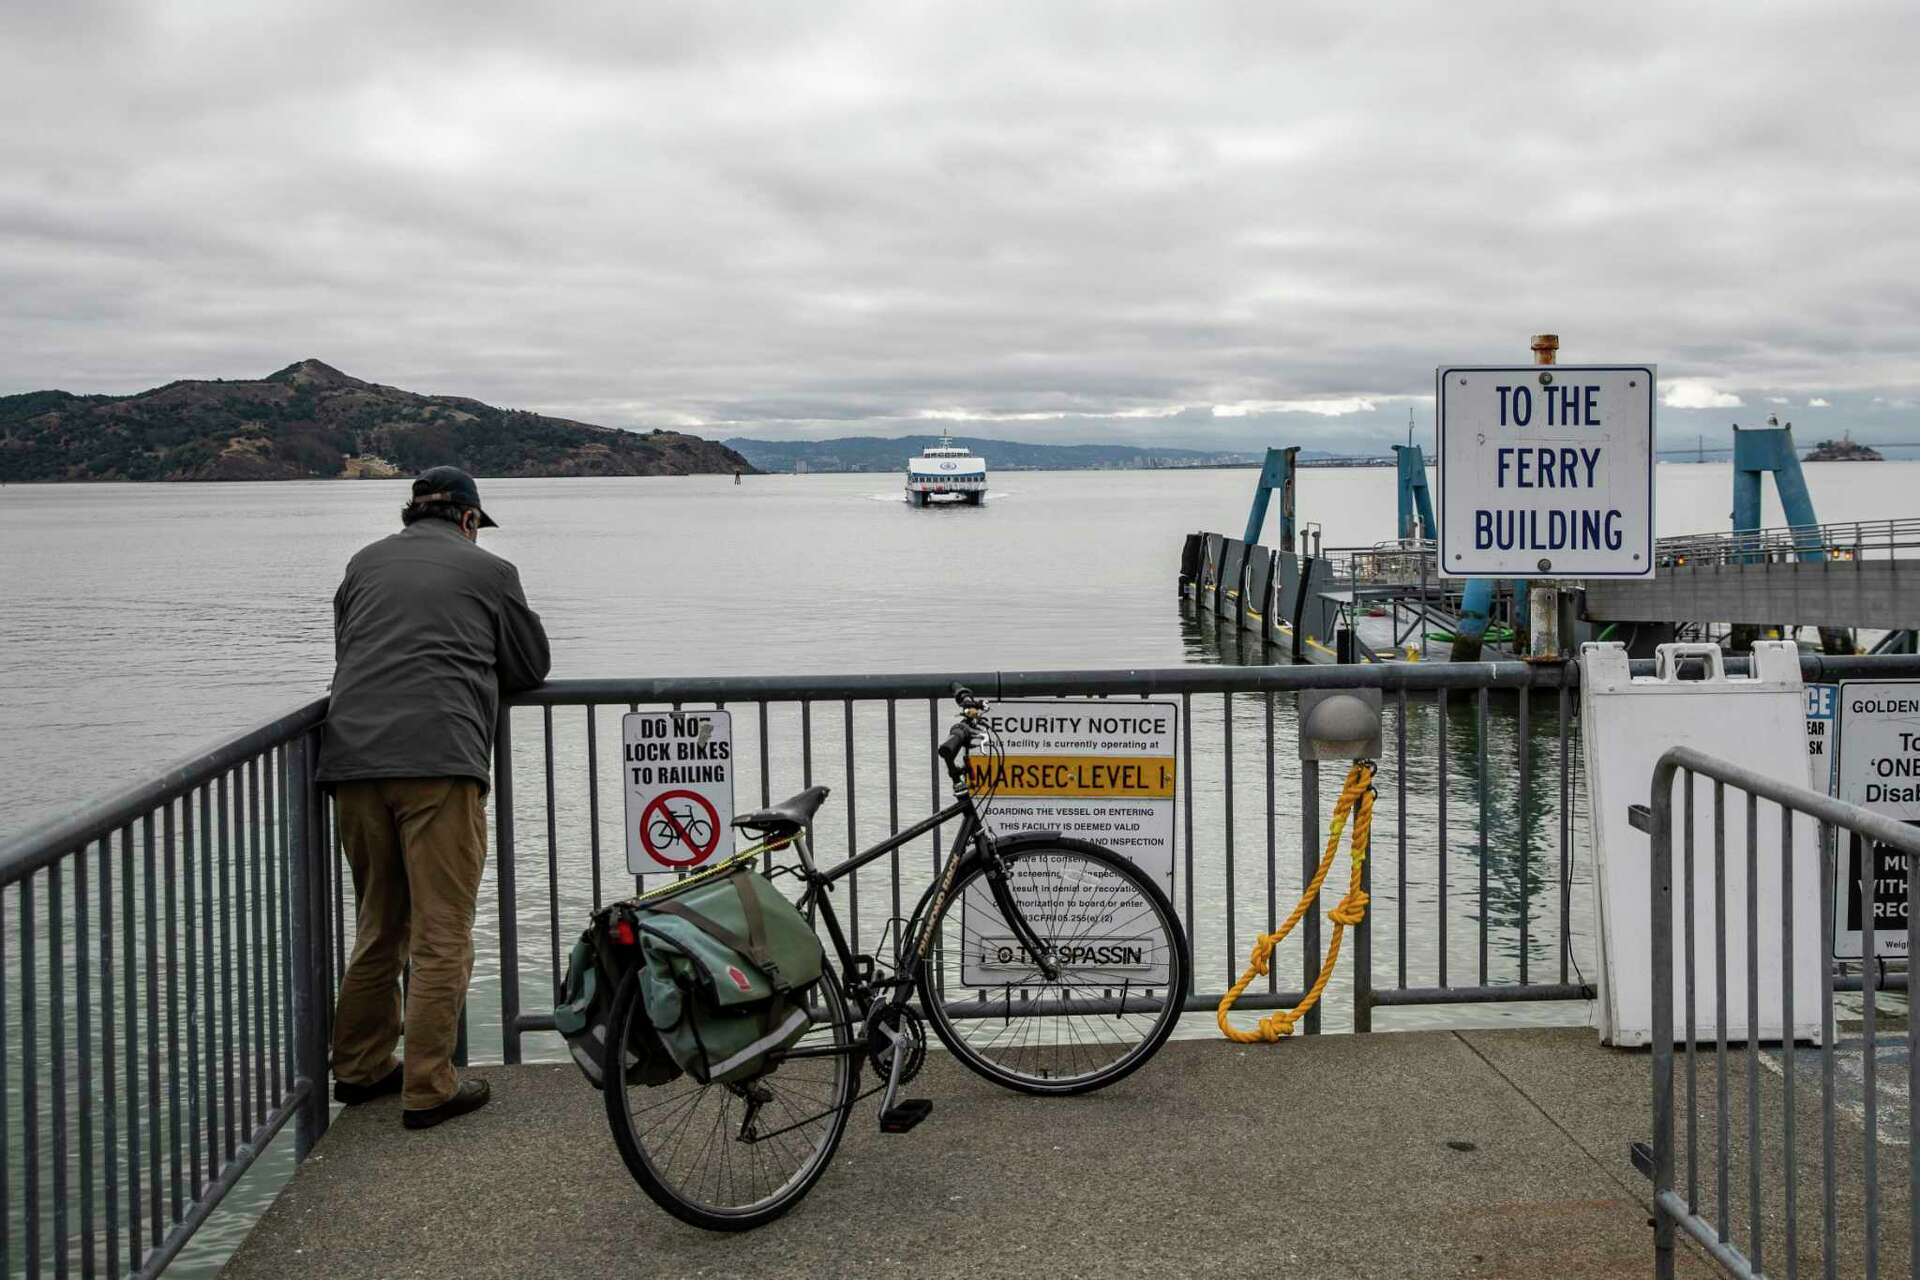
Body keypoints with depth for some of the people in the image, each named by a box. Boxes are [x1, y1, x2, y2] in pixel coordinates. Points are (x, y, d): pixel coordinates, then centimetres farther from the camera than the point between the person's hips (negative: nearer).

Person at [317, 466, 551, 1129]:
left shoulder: (364, 564, 20)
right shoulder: (488, 569, 10)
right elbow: (533, 665, 17)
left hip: (352, 758, 5)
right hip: (438, 761, -5)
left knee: (378, 924, 19)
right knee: (441, 934, 0)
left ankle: (360, 1067, 27)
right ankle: (428, 1088, 1)